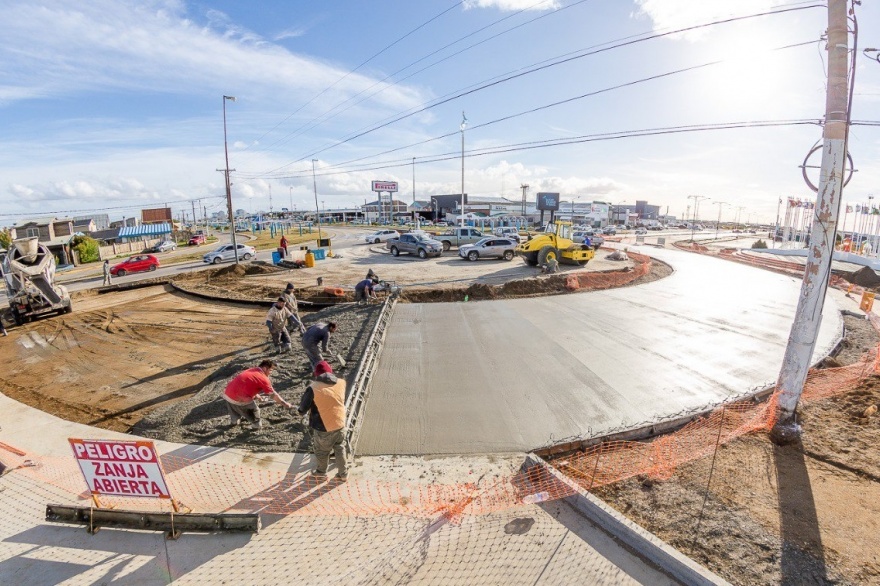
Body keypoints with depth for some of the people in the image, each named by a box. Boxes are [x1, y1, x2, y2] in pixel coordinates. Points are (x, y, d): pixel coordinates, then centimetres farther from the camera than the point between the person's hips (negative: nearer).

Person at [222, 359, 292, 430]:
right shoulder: (263, 378, -8)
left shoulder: (251, 371, 17)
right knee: (254, 410, 15)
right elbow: (273, 395, -5)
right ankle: (257, 425, 29)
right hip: (239, 399, -8)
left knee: (234, 408, 36)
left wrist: (259, 397, 36)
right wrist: (286, 404, 3)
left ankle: (233, 421, 57)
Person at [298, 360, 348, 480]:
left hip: (323, 427, -3)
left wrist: (301, 411, 14)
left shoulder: (312, 388, -20)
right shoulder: (341, 383, -7)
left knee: (321, 452, 22)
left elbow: (302, 409, -9)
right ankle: (343, 474, 36)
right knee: (340, 449, 24)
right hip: (340, 425, 3)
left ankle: (321, 473, 43)